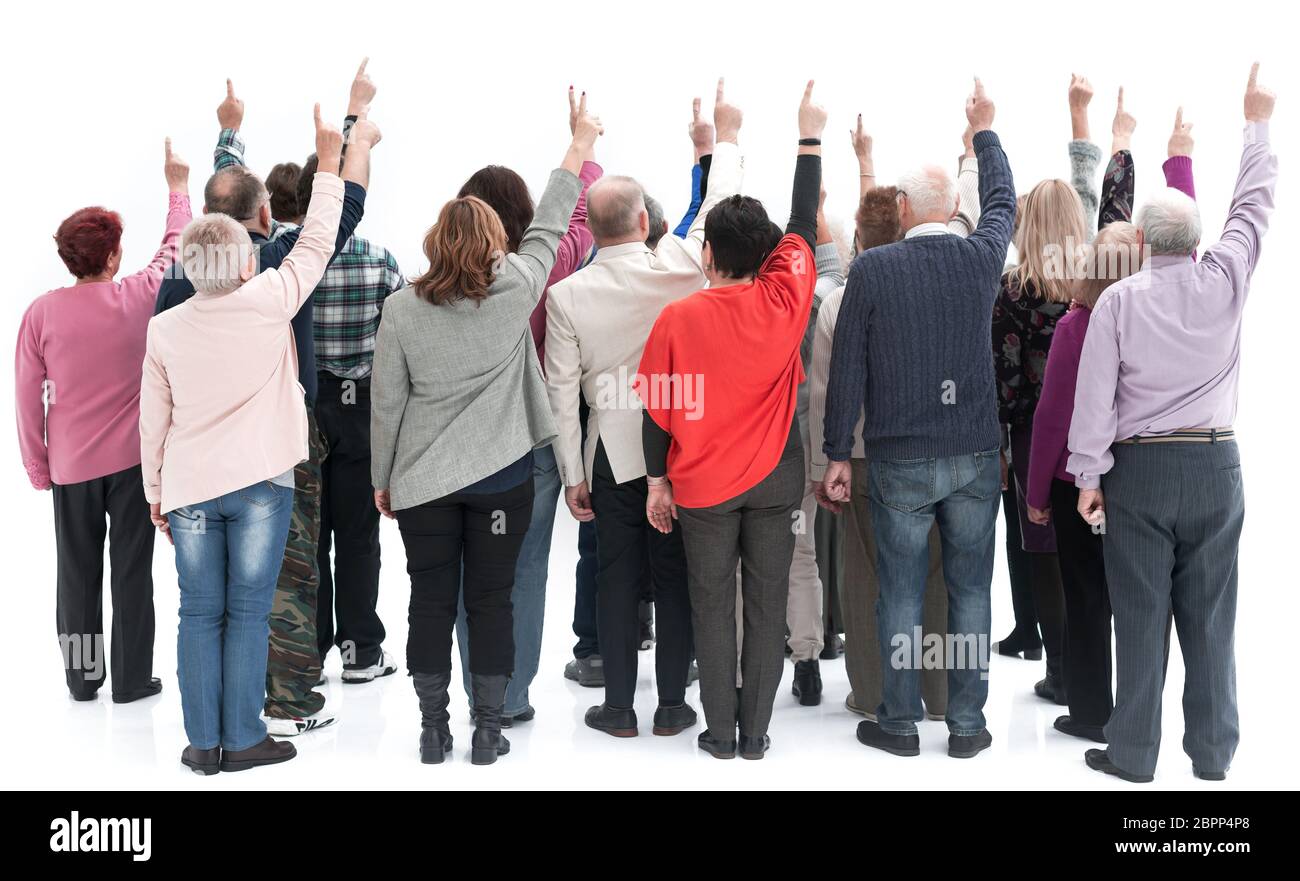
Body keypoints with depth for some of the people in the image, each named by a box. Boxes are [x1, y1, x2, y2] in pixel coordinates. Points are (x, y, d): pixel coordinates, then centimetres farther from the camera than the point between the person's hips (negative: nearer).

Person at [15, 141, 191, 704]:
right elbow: (173, 247, 10)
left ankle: (81, 678, 20)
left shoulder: (42, 311, -8)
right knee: (132, 572, 6)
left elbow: (27, 397, -4)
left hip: (70, 466, 1)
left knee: (77, 574, 11)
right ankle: (132, 679, 13)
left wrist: (37, 466, 6)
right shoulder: (138, 297, -9)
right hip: (133, 460, -1)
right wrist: (177, 188, 24)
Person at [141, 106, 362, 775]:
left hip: (189, 487, 3)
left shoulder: (164, 328, 0)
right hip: (259, 481, -3)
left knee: (199, 614, 9)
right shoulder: (267, 301, -9)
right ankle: (242, 740, 10)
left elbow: (153, 422, 6)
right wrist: (332, 162, 13)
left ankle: (203, 744, 14)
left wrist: (155, 493, 17)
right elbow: (317, 241, 3)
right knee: (248, 613, 4)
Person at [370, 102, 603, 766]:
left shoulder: (401, 308, -6)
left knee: (431, 602, 9)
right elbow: (547, 228, 8)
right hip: (501, 476, 0)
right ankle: (488, 732, 15)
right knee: (491, 601, 8)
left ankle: (433, 731, 17)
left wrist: (382, 478, 11)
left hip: (421, 480, 1)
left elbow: (385, 403, -1)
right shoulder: (514, 290, -8)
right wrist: (580, 145, 21)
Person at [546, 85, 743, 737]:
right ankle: (672, 705, 16)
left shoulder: (567, 294, -6)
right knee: (676, 576, 9)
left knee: (616, 578, 9)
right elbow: (716, 211, 7)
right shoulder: (677, 270, -10)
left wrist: (573, 475, 3)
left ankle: (619, 707, 15)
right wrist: (725, 137, 21)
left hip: (612, 451, 0)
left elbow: (562, 390, -4)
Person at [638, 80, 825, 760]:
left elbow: (657, 408, -6)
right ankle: (755, 733, 17)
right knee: (766, 607, 10)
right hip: (773, 481, 1)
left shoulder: (679, 317, -11)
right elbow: (803, 223, 4)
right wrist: (810, 137, 13)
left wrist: (657, 479, 6)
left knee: (711, 608, 10)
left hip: (702, 485, -1)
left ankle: (720, 733, 17)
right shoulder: (783, 302, -9)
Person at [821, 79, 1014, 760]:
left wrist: (838, 455, 2)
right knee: (970, 590, 10)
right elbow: (1002, 202, 22)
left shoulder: (871, 268, -8)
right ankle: (967, 726, 18)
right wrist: (984, 131, 38)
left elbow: (846, 368, -6)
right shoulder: (981, 257, -1)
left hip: (898, 460, -2)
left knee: (900, 592, 7)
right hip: (974, 454, 2)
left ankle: (900, 723, 17)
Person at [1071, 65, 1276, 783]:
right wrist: (1257, 123, 26)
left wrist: (1089, 475, -3)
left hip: (1140, 470, -2)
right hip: (1215, 465, 2)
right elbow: (1253, 206, 14)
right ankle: (1212, 751, 18)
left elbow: (1093, 395, -9)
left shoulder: (1118, 299, -6)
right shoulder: (1224, 283, -1)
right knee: (1209, 617, 9)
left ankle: (1133, 754, 10)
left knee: (1140, 618, 3)